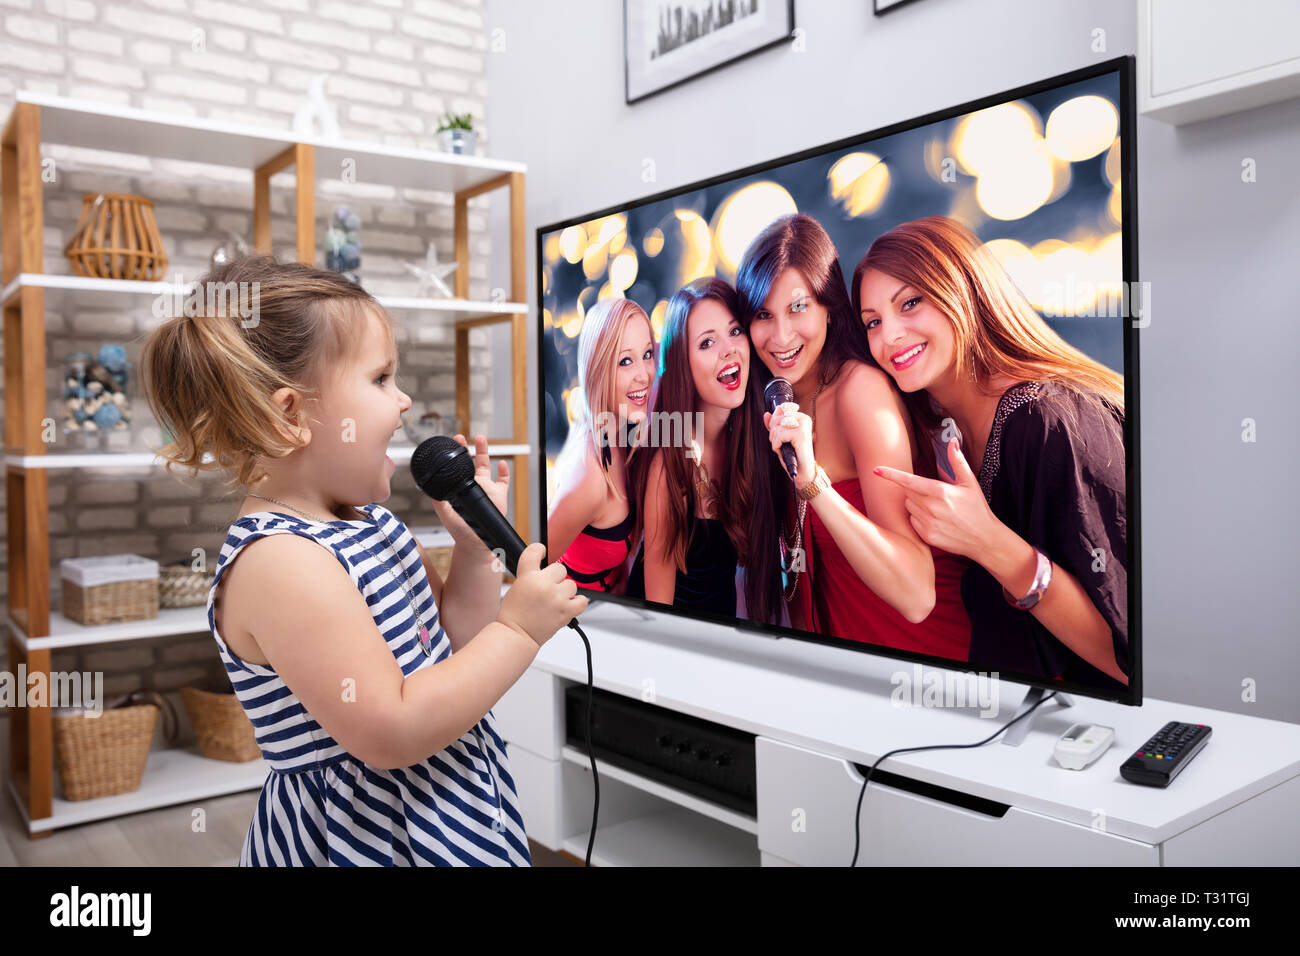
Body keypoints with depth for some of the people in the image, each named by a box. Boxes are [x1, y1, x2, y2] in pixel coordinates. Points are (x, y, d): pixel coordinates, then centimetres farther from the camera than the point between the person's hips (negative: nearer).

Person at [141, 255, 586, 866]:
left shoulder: (366, 519, 3)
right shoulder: (280, 562, -26)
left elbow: (447, 642, 10)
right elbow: (392, 733, -28)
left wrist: (475, 543, -4)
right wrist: (519, 628, -22)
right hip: (367, 835, -8)